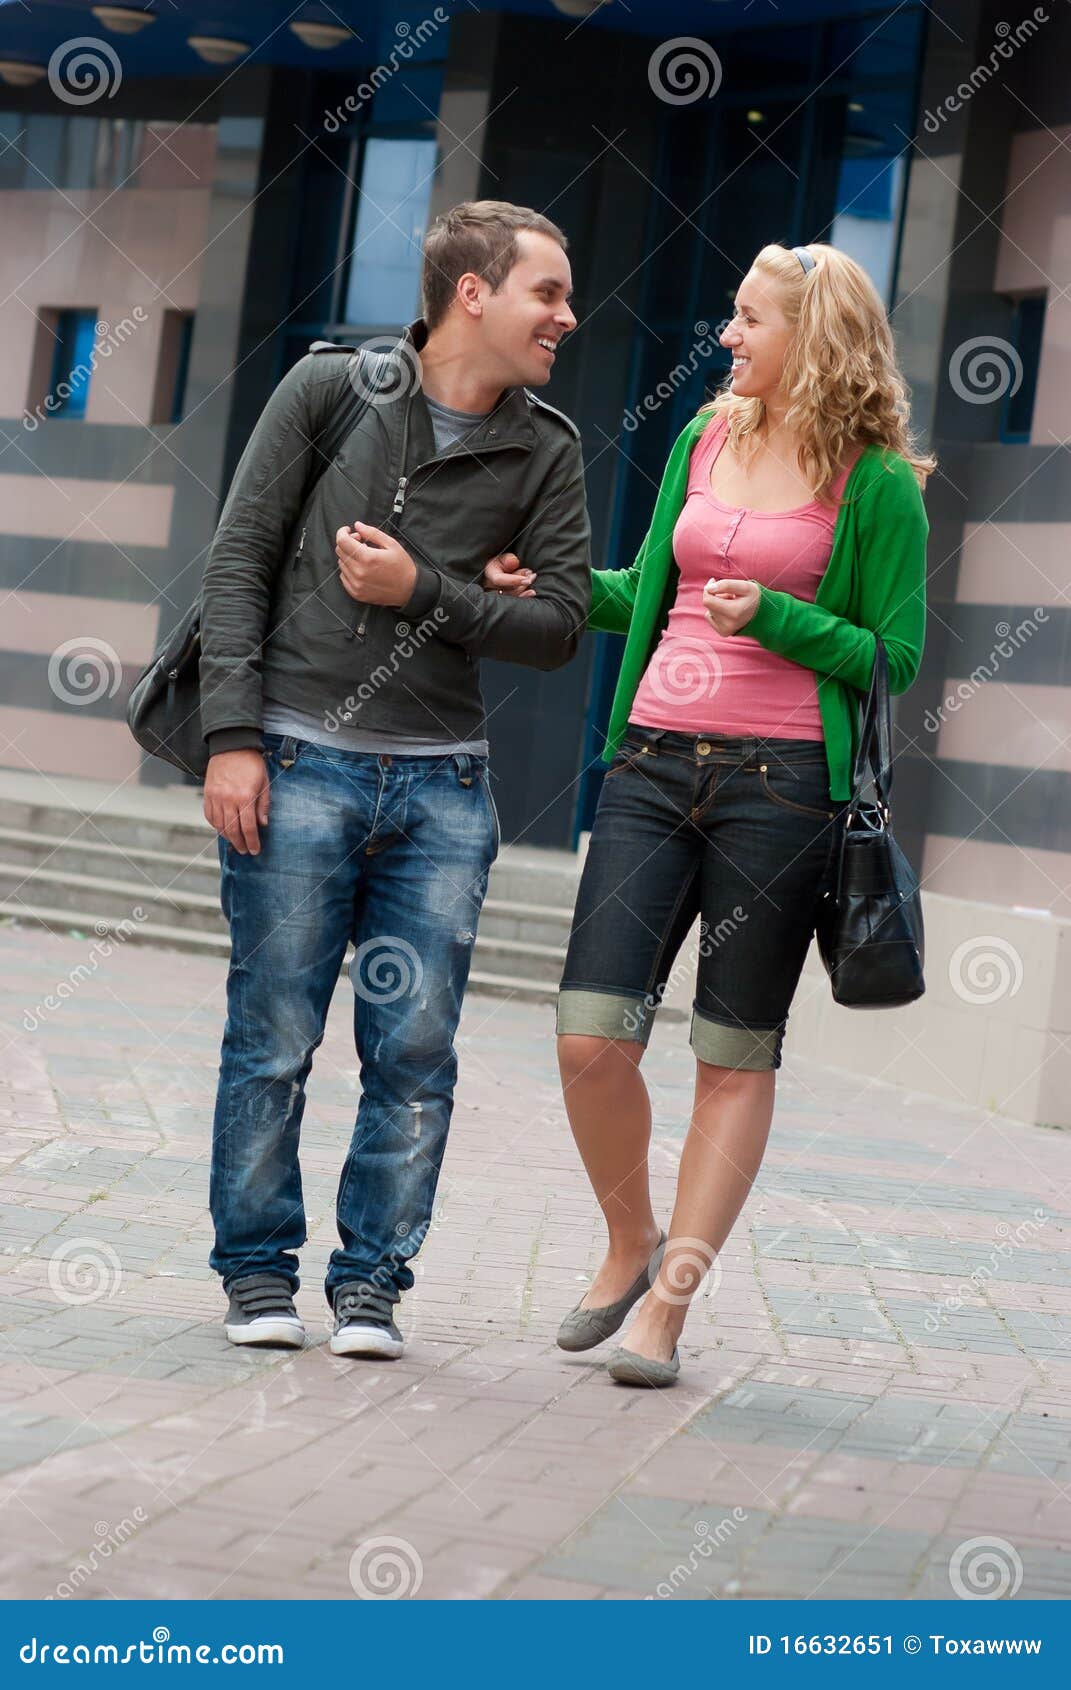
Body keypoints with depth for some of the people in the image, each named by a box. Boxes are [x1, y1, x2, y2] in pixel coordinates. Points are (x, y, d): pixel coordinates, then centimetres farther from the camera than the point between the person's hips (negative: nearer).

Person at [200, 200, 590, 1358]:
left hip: (442, 785, 3)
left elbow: (560, 625, 2)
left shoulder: (546, 451, 7)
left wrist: (424, 591, -11)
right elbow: (239, 560, -1)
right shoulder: (330, 389, 0)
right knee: (272, 1039, 1)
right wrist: (233, 737, -9)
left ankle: (369, 1282, 12)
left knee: (415, 1052, 1)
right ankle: (259, 1273, 14)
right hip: (299, 765, -2)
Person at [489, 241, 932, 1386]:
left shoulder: (877, 484, -2)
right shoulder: (705, 442, 14)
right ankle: (630, 1246, 20)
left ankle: (667, 1308, 10)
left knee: (735, 1057, 2)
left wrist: (773, 617, -14)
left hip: (781, 778, -4)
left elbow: (893, 657, -2)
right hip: (654, 763, 5)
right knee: (591, 1034, -4)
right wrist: (549, 583, 9)